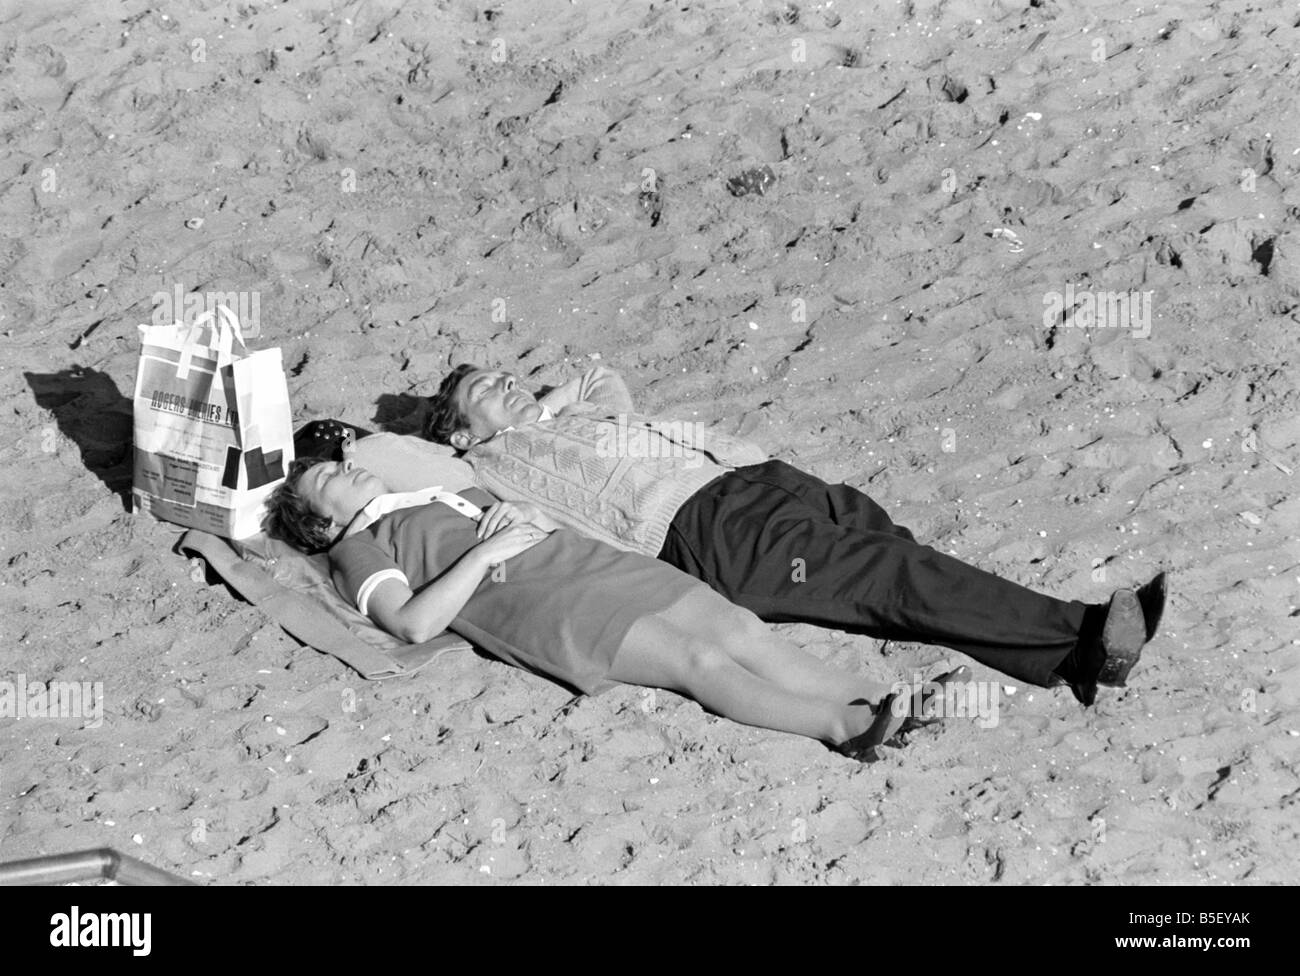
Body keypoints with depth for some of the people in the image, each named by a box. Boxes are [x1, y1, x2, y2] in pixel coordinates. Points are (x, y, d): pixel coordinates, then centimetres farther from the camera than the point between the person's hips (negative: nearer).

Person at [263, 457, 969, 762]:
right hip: (540, 610, -7)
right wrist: (486, 551, -10)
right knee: (700, 661, -24)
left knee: (735, 625, -13)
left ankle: (882, 703, -23)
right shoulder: (358, 551, 11)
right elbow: (413, 623, -9)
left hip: (582, 560, 7)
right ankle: (850, 727, -33)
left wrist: (520, 513, 8)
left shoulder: (442, 490, 34)